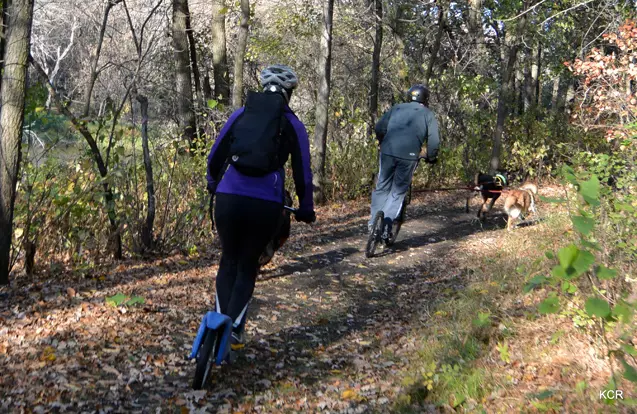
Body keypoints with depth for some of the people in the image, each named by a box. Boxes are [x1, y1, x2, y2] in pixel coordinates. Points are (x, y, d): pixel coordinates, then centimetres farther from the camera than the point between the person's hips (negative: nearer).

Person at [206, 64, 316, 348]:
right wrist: (306, 209, 19)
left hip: (228, 198, 1)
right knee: (248, 266, 18)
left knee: (228, 261, 22)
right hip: (265, 205, -1)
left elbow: (215, 157, 12)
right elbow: (302, 173, 5)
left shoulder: (240, 114, 10)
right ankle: (234, 329, 13)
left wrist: (213, 185, 32)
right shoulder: (292, 124, 6)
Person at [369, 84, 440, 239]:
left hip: (388, 152, 2)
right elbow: (434, 140, 5)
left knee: (382, 187, 16)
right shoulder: (428, 114, 14)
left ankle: (374, 221, 16)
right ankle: (386, 226, 0)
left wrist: (382, 145, 27)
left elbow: (379, 128, 12)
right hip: (409, 156, -2)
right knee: (398, 191, 7)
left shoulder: (396, 108, 20)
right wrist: (431, 157, 21)